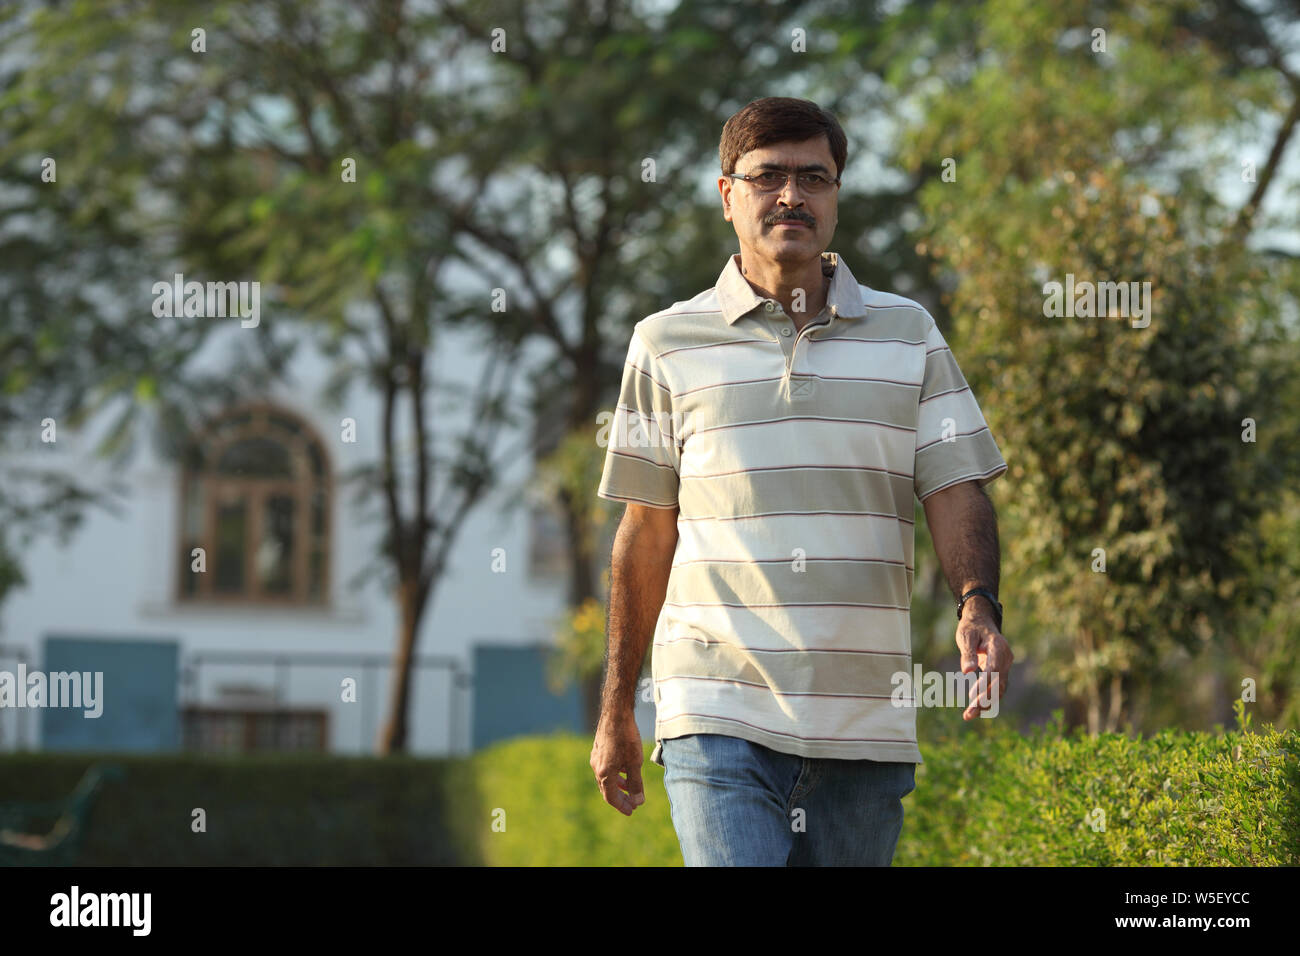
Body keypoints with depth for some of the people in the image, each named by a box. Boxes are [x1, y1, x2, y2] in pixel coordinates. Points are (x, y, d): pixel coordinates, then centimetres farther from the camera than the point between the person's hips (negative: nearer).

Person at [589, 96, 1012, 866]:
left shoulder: (910, 335, 10)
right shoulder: (669, 344, 7)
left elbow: (957, 492, 6)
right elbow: (647, 532, 11)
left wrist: (979, 605, -16)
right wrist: (617, 711, 12)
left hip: (867, 722, 2)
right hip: (717, 711, -2)